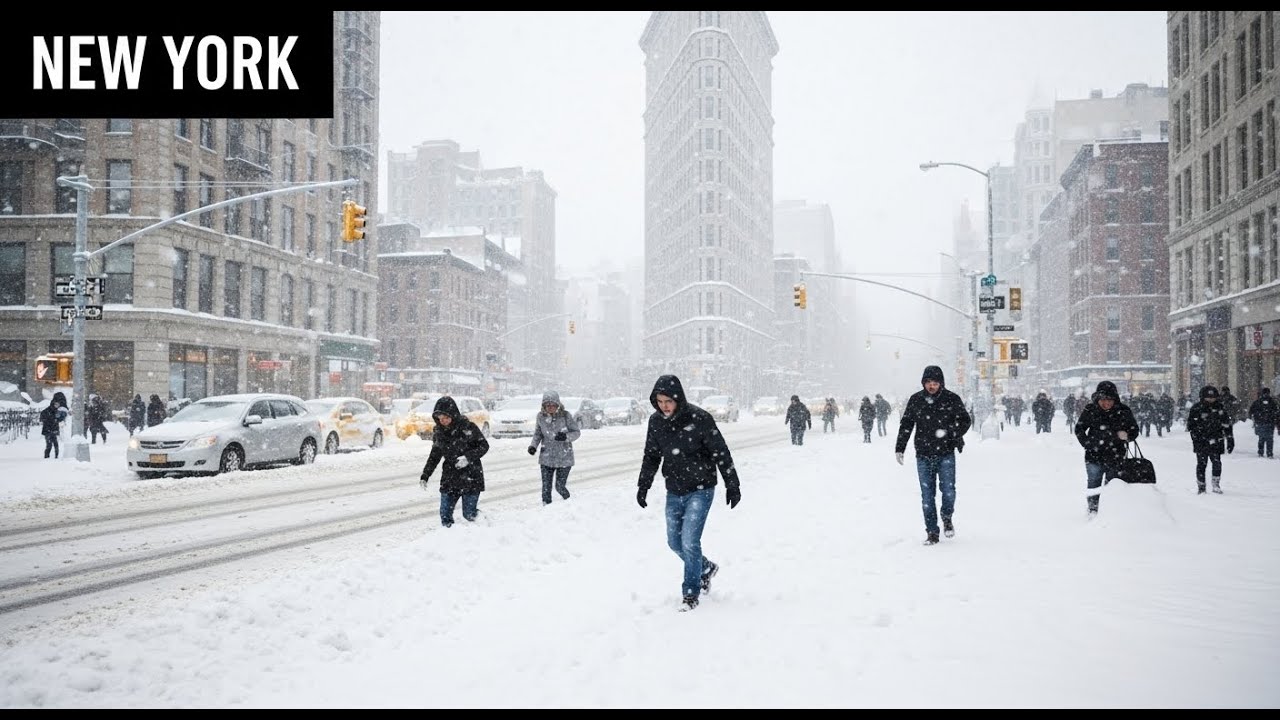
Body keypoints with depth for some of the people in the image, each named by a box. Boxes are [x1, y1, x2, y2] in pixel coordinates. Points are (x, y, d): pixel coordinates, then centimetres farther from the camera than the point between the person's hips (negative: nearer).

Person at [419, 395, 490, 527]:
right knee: (445, 514, 1)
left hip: (471, 477, -5)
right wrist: (425, 476, 7)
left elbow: (484, 446, -5)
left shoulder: (468, 427, -12)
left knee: (469, 515, -3)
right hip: (449, 478, 5)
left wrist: (469, 457, -21)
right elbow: (434, 456, 14)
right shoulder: (438, 432, 3)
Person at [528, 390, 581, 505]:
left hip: (564, 458, -2)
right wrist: (533, 445, -7)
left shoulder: (566, 416, -12)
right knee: (546, 488, -2)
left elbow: (577, 432, -5)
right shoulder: (540, 416, -5)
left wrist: (566, 437, -24)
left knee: (560, 487, -1)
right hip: (546, 458, 2)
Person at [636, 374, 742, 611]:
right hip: (674, 492, 6)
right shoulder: (656, 421, -2)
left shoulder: (699, 418, -18)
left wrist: (732, 485, -7)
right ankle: (706, 568, 39)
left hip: (700, 490, -6)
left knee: (689, 541, -12)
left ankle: (691, 594, 3)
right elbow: (651, 455, 12)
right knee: (675, 542, 12)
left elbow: (721, 453, -10)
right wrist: (644, 485, 7)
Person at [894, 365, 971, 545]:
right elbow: (906, 424, 11)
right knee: (927, 495, 2)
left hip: (946, 454, -1)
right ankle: (932, 532, 10)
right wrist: (899, 448, 6)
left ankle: (947, 518, 23)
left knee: (948, 490, -7)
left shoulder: (952, 399, -1)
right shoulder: (915, 400, 4)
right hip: (923, 456, 2)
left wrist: (949, 432, -15)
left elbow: (965, 420, 3)